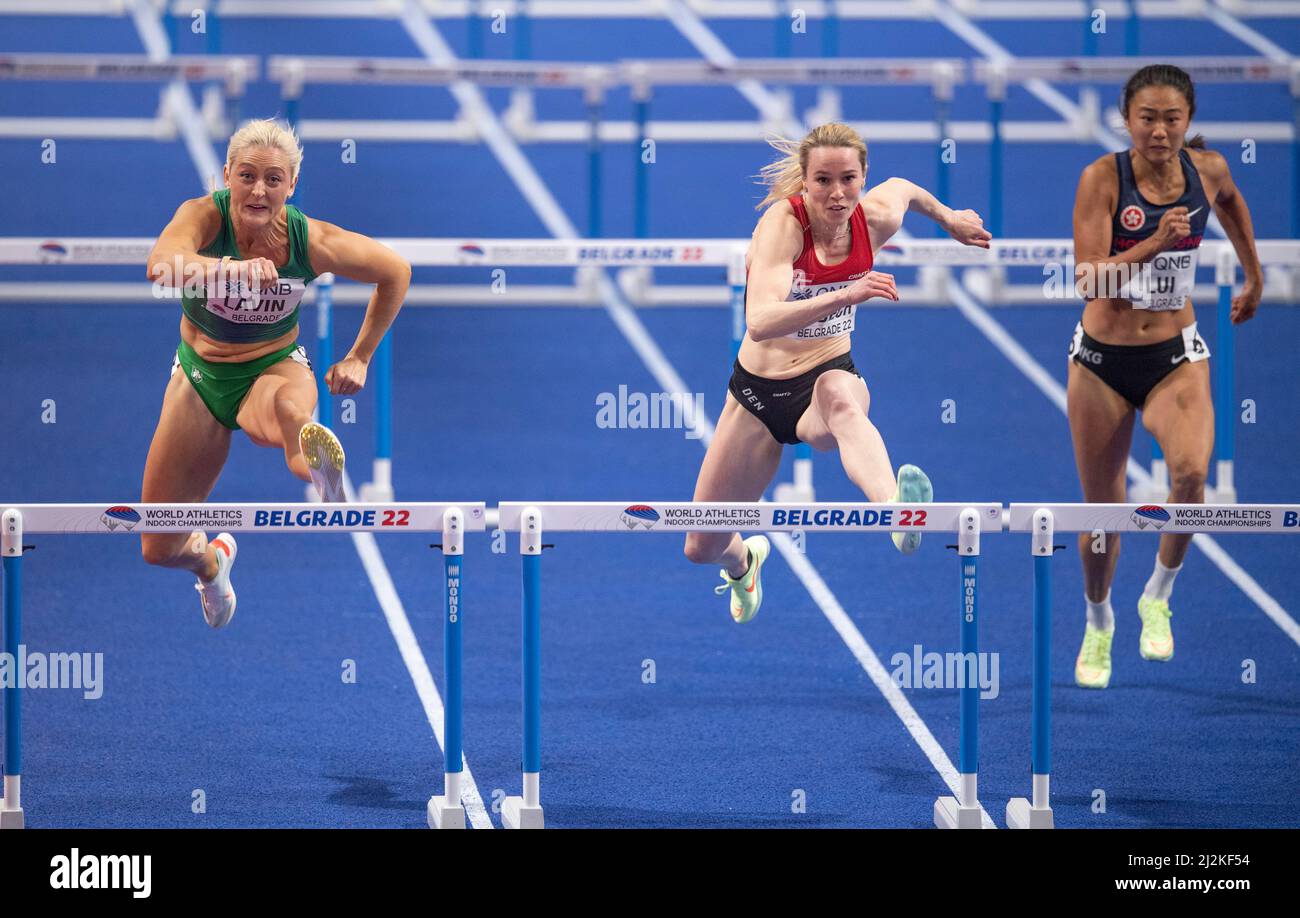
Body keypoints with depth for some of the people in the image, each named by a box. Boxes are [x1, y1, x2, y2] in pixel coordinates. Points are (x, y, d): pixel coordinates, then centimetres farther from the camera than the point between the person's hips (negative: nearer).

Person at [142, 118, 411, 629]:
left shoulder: (312, 242, -20)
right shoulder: (204, 216, -24)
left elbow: (395, 272, 1)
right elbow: (161, 265, -49)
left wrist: (359, 358, 2)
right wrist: (230, 268, -68)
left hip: (274, 367, -2)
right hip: (202, 373, 2)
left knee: (288, 408, -43)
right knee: (158, 549, 8)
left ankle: (323, 472, -76)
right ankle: (211, 560, 43)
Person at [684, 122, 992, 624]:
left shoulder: (877, 219, -10)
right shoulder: (783, 223, -25)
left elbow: (903, 189, 17)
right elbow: (759, 323, -41)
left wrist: (949, 219, 33)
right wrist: (845, 295, -54)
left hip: (827, 379, 0)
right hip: (759, 392, 0)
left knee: (842, 398, -41)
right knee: (703, 548, 9)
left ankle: (896, 510, -72)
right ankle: (743, 562, 50)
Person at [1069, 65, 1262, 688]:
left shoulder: (1208, 169, -5)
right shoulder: (1102, 179, -15)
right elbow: (1089, 279, -23)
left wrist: (1254, 276, 29)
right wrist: (1155, 244, -35)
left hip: (1175, 357, 1)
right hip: (1102, 361, -1)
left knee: (1190, 472, -28)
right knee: (1102, 512, 8)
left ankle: (1158, 597, -3)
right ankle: (1098, 626, 36)